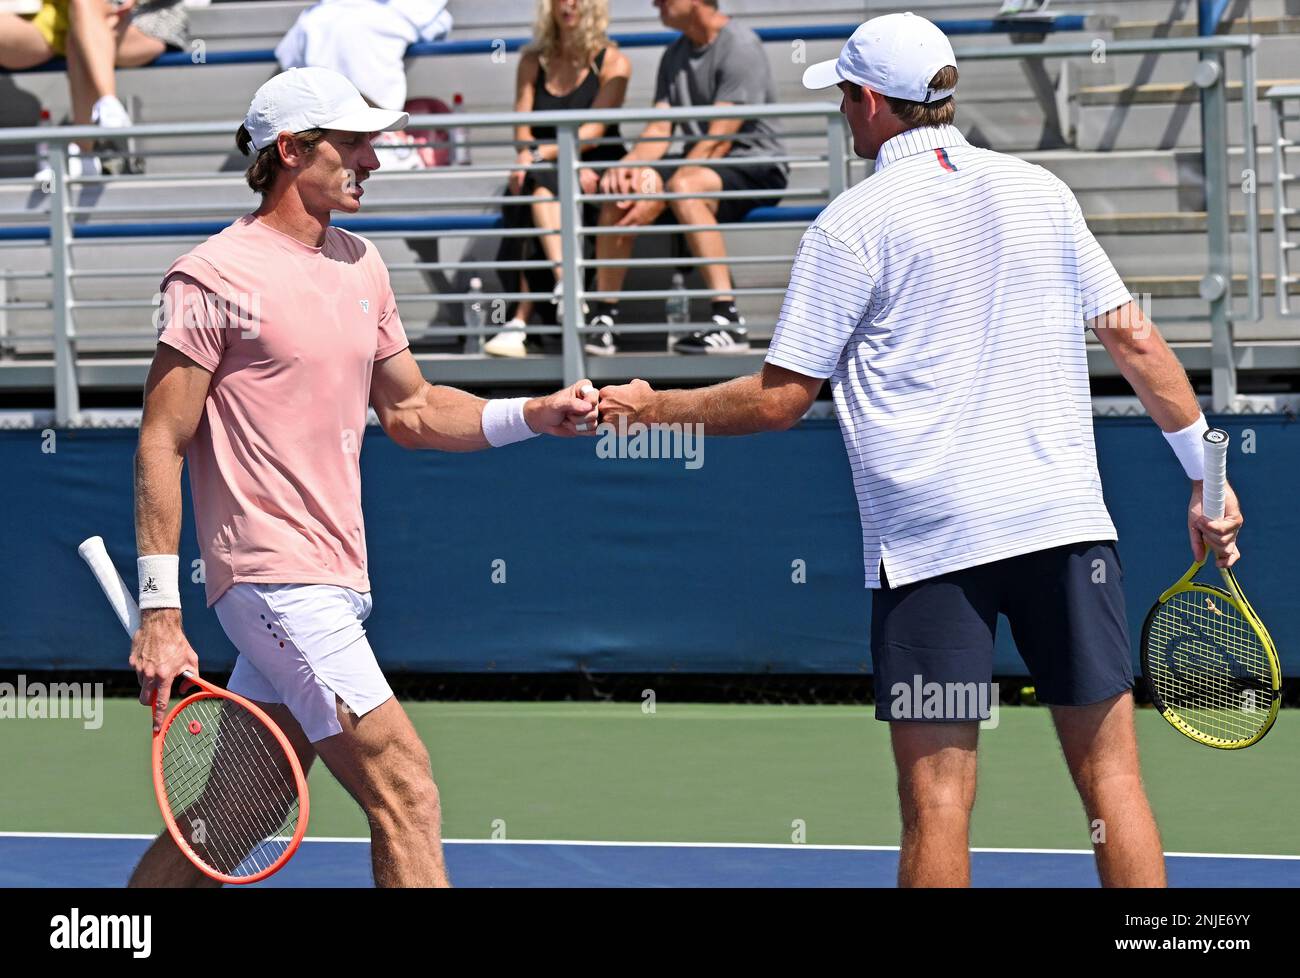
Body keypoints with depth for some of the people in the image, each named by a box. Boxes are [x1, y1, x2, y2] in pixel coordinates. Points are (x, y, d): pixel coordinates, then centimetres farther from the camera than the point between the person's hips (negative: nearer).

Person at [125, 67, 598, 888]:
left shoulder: (362, 266, 14)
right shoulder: (217, 277, -9)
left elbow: (411, 410, 23)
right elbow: (162, 444, -9)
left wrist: (535, 415, 6)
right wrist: (161, 612, -14)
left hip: (336, 585, 8)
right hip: (277, 578, -8)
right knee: (405, 791, -13)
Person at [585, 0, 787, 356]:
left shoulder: (740, 45, -13)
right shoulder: (675, 56, 14)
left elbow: (719, 140, -19)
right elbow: (659, 132, 9)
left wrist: (657, 194, -24)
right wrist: (627, 165, -14)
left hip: (756, 168, -8)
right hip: (699, 166, 8)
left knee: (685, 187, -37)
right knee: (619, 191, -15)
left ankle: (728, 320, -39)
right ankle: (603, 320, -11)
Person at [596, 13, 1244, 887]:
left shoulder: (853, 223, -3)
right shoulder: (1040, 191, 9)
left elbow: (780, 399, -2)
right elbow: (1135, 339, 11)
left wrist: (654, 409, 12)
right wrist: (1206, 475, 18)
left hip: (929, 536, -3)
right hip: (1065, 519, 3)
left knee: (938, 800, -1)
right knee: (1112, 774, 4)